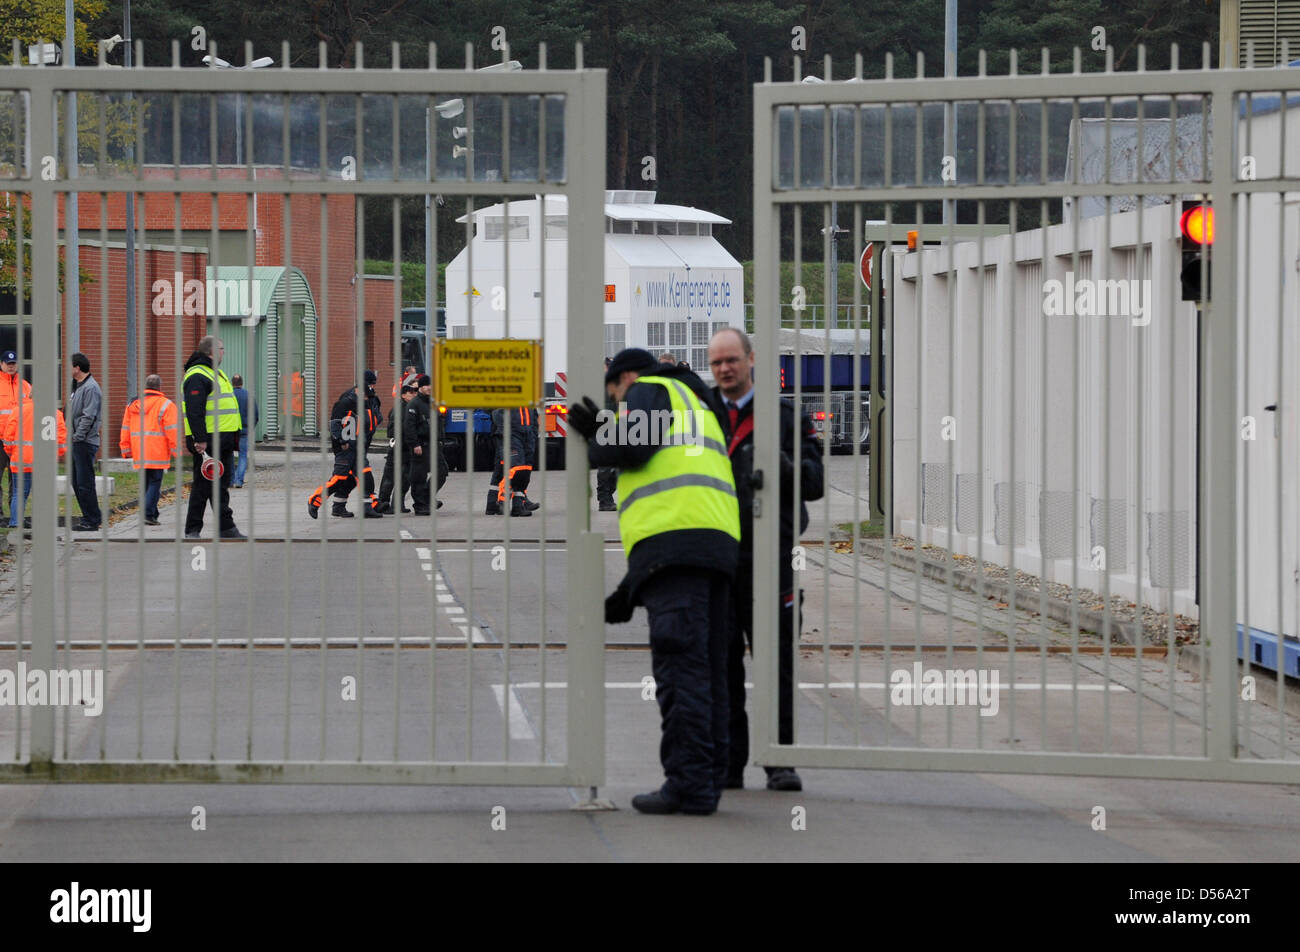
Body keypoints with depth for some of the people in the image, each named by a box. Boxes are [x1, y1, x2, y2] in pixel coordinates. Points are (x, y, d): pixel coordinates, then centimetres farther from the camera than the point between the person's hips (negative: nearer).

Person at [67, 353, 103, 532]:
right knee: (77, 482, 13)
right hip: (76, 443, 10)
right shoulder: (78, 386, 18)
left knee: (84, 483, -9)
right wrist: (72, 437, 13)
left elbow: (88, 417, -19)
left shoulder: (91, 388, -13)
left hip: (85, 442, -10)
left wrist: (78, 436, -19)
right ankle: (92, 516, 18)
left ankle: (91, 521, -5)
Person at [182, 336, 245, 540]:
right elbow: (194, 412, -21)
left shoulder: (216, 373, 20)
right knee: (203, 485, -6)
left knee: (221, 484, 12)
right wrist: (200, 439, -26)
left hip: (222, 441, 10)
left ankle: (226, 528, 17)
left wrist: (234, 438, 25)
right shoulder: (197, 377, -13)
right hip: (207, 441, -10)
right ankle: (192, 531, -2)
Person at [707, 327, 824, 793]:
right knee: (721, 666, 3)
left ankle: (780, 762, 3)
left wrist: (781, 463, -16)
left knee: (777, 663, -2)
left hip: (768, 560, -2)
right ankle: (727, 765, 8)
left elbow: (814, 482, 3)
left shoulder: (784, 415, 8)